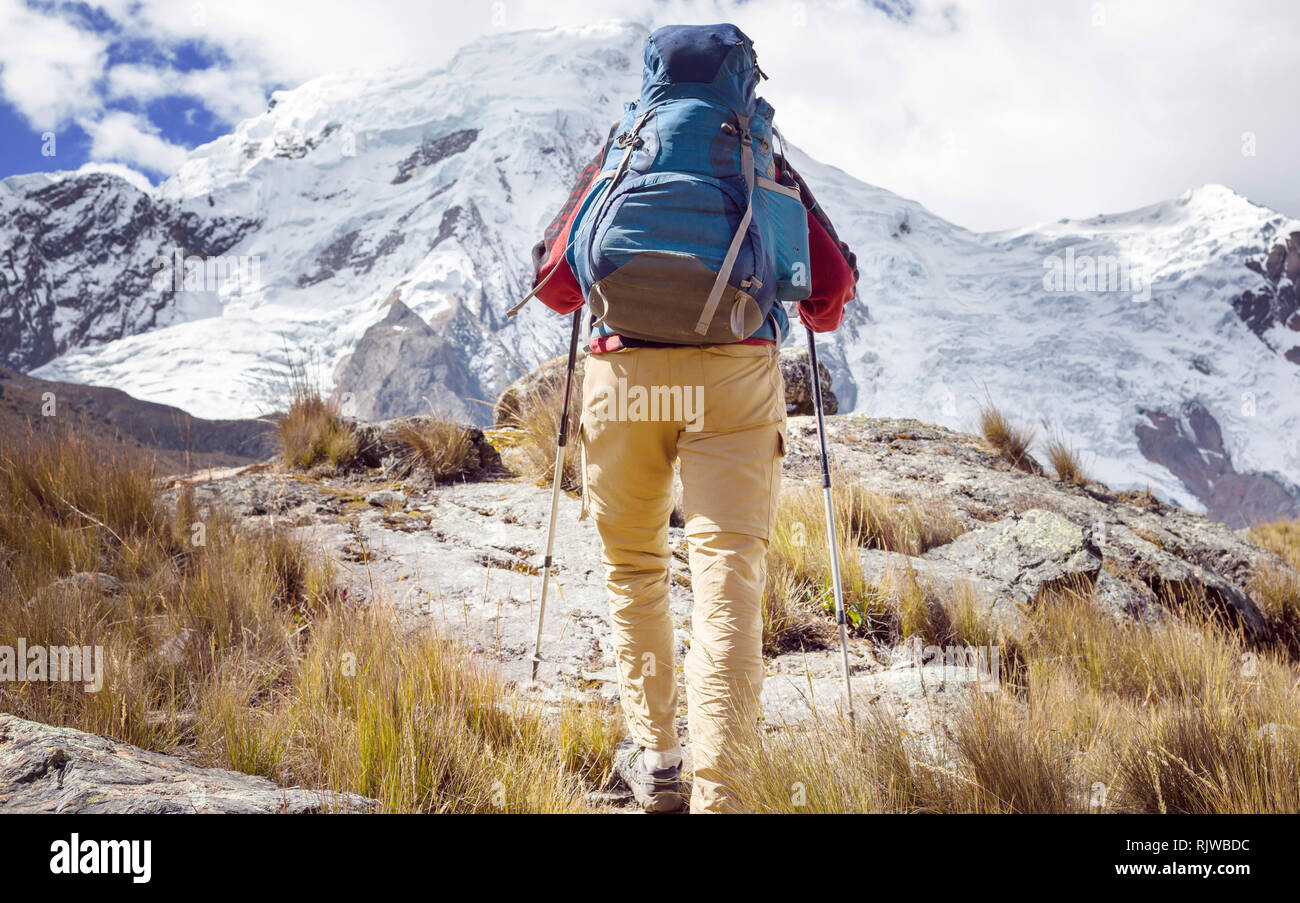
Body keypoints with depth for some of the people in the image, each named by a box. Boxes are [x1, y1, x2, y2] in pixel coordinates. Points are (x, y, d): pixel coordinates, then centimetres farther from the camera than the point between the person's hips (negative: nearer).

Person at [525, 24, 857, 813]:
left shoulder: (619, 153, 15)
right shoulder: (765, 158, 14)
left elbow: (554, 285, 14)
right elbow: (833, 283, 9)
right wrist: (816, 317, 32)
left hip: (623, 374, 1)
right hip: (735, 377, -1)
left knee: (634, 569, 17)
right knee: (728, 575, -5)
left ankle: (656, 759, 20)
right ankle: (711, 789, -16)